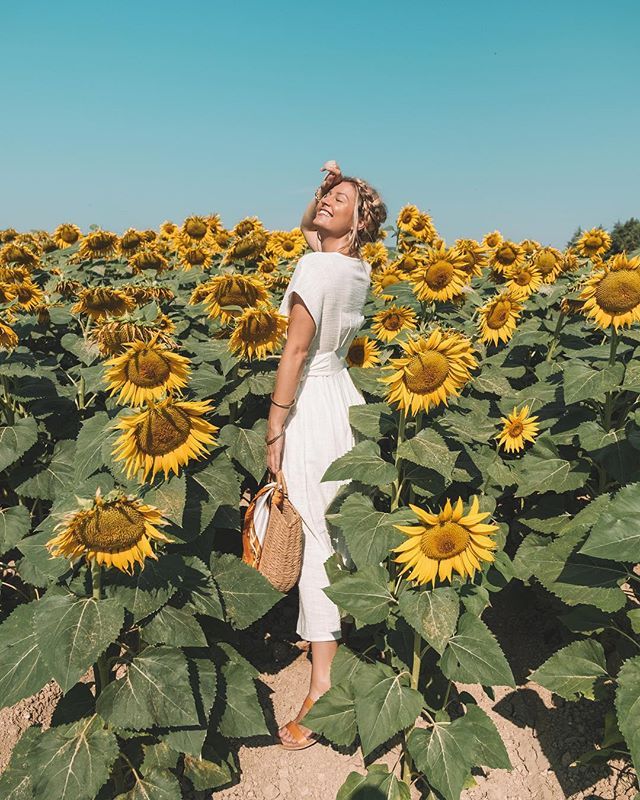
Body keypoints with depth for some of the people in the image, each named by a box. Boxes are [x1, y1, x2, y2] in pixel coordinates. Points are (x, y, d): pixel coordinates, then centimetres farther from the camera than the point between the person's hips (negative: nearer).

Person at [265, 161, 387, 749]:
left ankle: (323, 684, 3)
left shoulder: (316, 266, -16)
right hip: (344, 394, 8)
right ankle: (336, 628, 39)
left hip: (312, 403, -8)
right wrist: (326, 184, 13)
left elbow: (296, 351, -19)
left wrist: (274, 429, -14)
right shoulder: (358, 266, 8)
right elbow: (307, 228, 27)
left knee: (314, 538, -5)